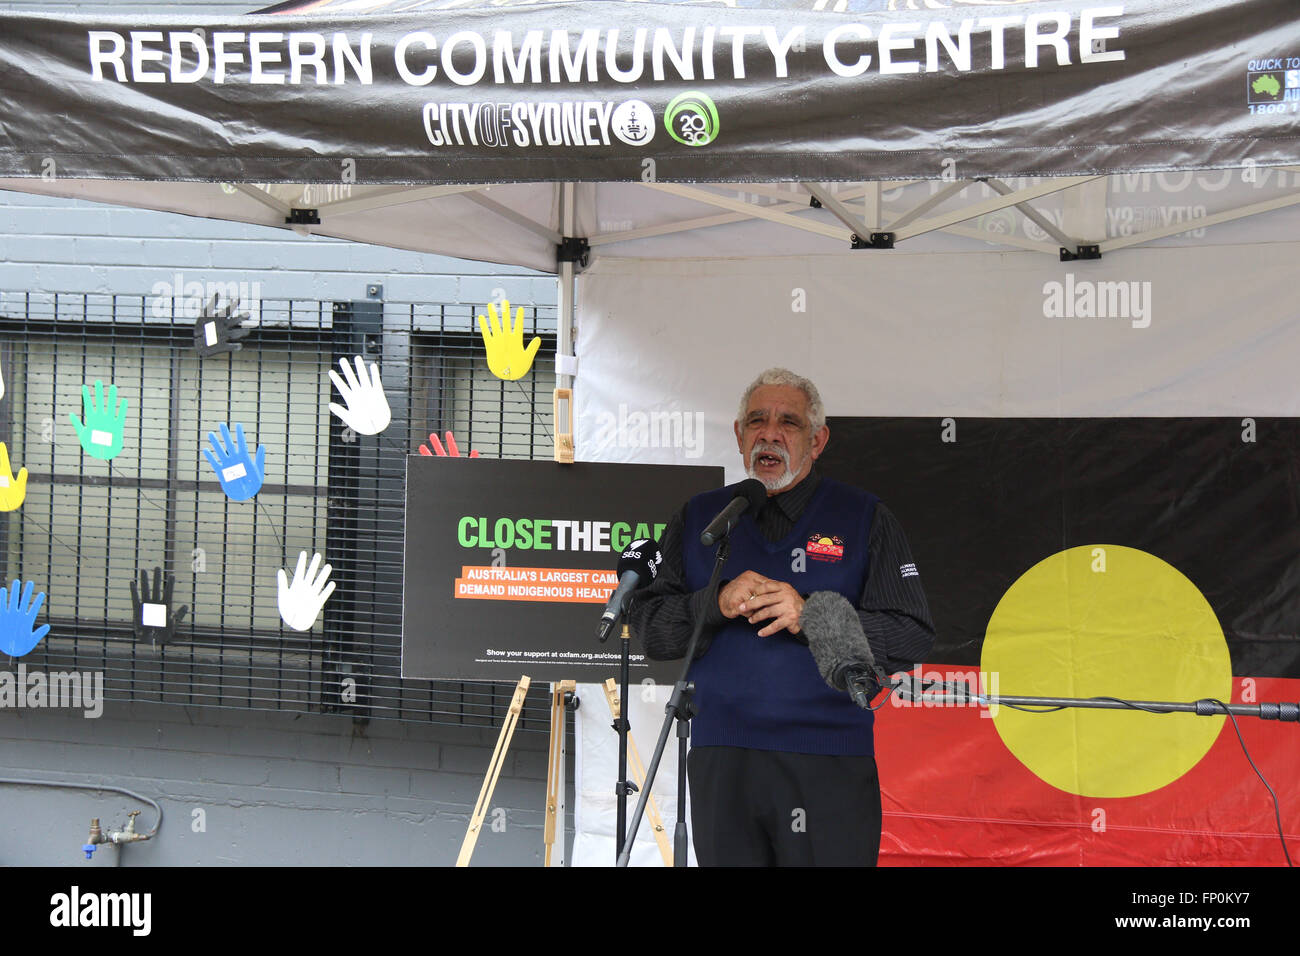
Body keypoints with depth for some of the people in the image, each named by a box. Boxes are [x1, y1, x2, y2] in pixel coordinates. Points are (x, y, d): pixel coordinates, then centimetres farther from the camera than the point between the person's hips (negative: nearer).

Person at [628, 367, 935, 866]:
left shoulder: (862, 518, 6)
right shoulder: (700, 519, 13)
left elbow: (913, 637, -1)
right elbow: (648, 627, 8)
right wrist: (716, 604, -10)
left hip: (830, 768, -2)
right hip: (721, 765, 2)